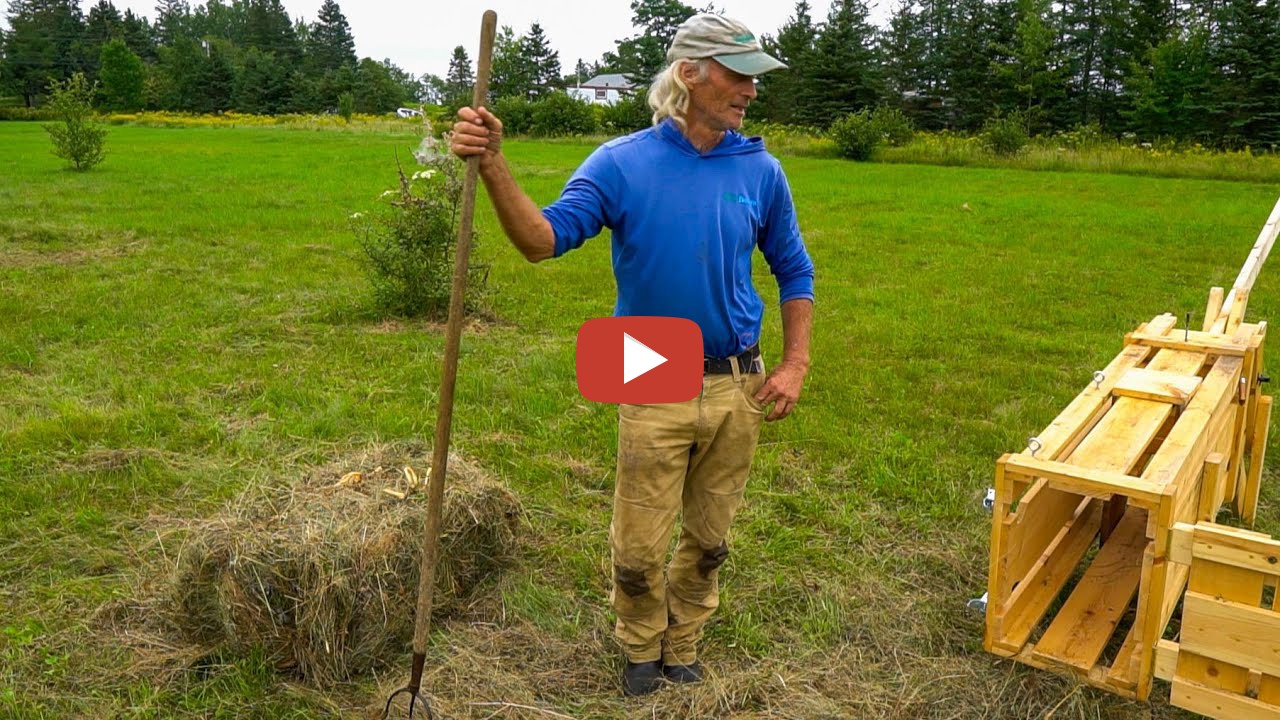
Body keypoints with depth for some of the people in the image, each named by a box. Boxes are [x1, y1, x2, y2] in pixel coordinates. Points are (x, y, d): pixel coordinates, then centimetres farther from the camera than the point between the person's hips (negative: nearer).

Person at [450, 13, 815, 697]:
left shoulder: (760, 171, -2)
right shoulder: (622, 163, -9)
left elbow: (794, 272, 8)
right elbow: (543, 238, -19)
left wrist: (794, 365, 0)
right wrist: (493, 165, -33)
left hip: (739, 386, 3)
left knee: (708, 539, 17)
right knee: (638, 548, 6)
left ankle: (683, 647, 41)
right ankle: (642, 650, 36)